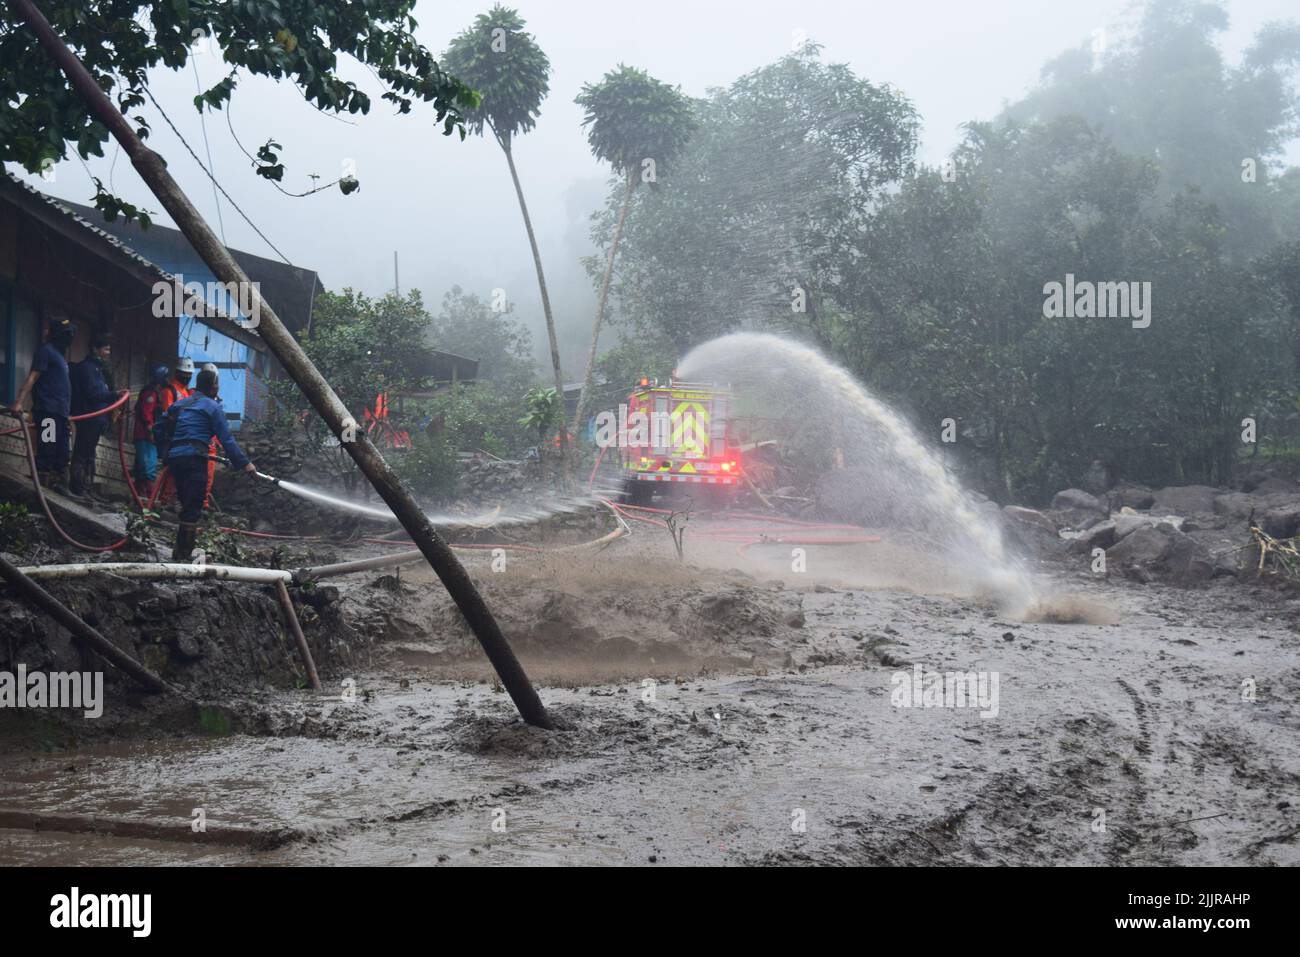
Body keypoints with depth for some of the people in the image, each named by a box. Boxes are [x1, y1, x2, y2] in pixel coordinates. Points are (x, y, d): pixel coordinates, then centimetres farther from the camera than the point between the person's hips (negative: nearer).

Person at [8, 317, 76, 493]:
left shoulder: (59, 353, 22)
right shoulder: (46, 350, -4)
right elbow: (32, 377, -14)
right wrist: (19, 402, -24)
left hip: (60, 412, 9)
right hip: (48, 411, -9)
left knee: (61, 453, 10)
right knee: (46, 451, -13)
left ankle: (56, 483, 14)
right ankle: (42, 484, -14)